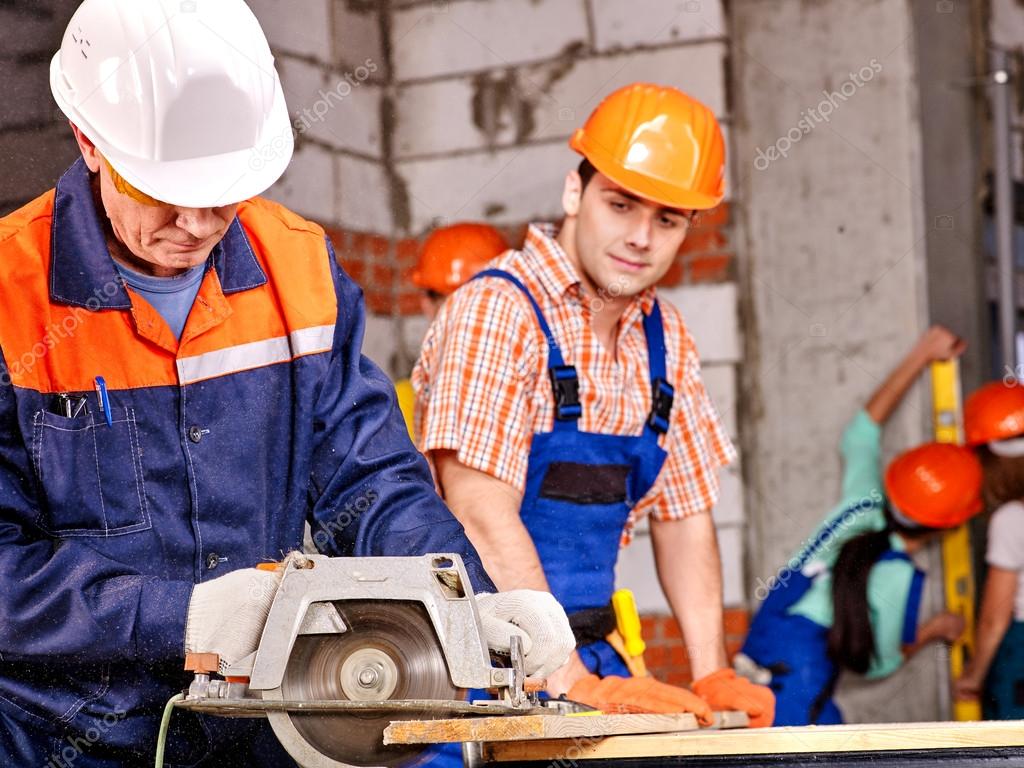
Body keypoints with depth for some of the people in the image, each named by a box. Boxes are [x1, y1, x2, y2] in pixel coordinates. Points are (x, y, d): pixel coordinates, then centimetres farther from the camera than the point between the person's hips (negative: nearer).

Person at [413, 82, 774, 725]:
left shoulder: (665, 340, 11)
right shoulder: (496, 310, -11)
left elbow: (683, 515, 16)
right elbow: (482, 518, -19)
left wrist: (713, 677, 5)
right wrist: (571, 683, -23)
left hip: (589, 663, 6)